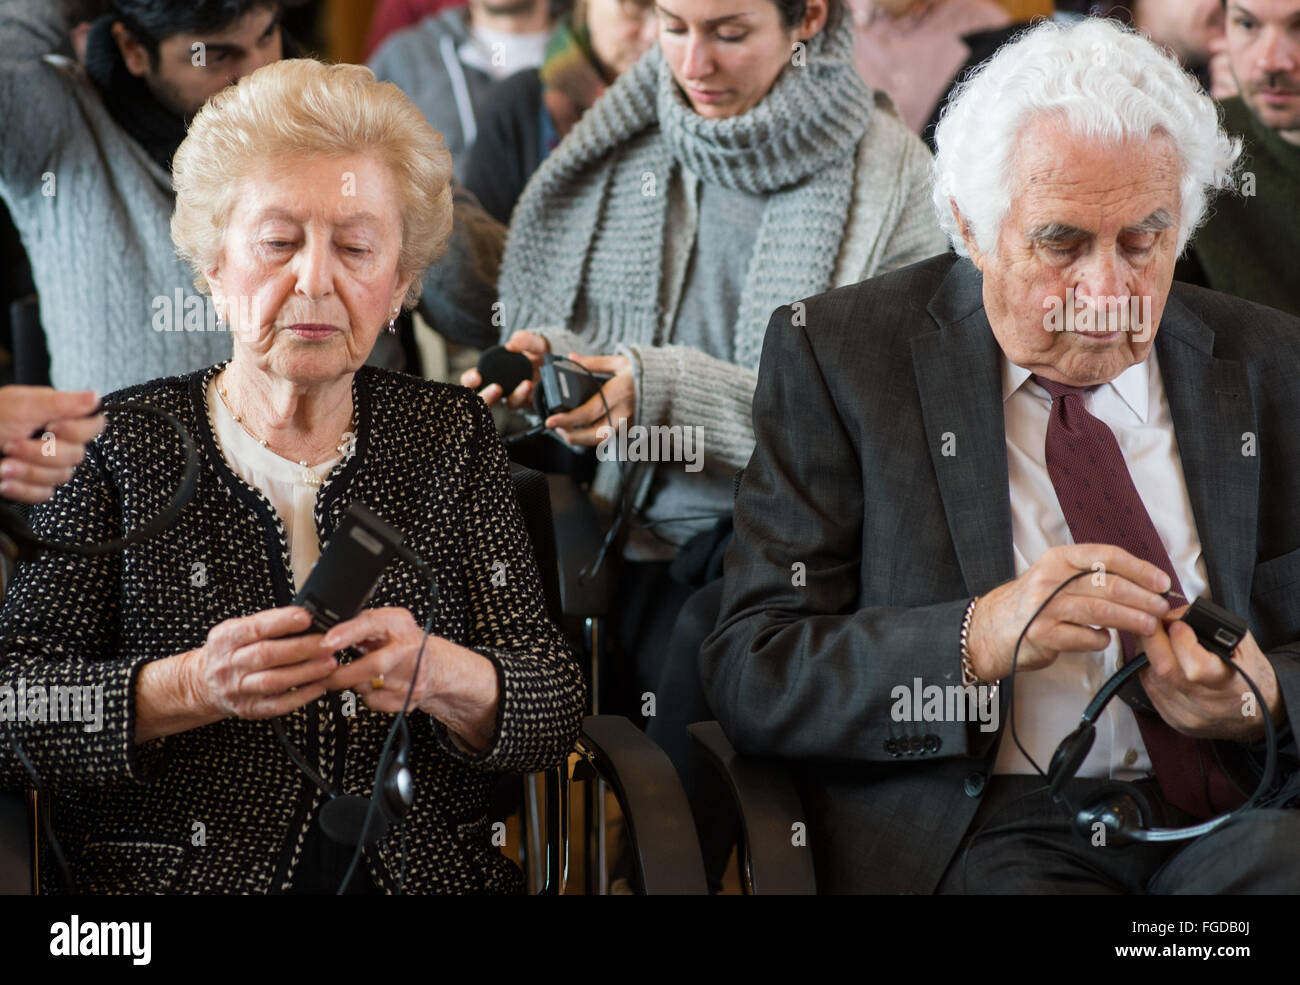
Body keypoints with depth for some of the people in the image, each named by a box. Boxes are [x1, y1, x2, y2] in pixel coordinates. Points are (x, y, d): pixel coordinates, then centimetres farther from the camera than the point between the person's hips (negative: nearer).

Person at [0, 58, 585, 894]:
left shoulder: (450, 439, 12)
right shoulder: (113, 447, 6)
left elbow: (556, 708, 4)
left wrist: (436, 678, -16)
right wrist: (190, 689, -19)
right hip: (173, 876, -1)